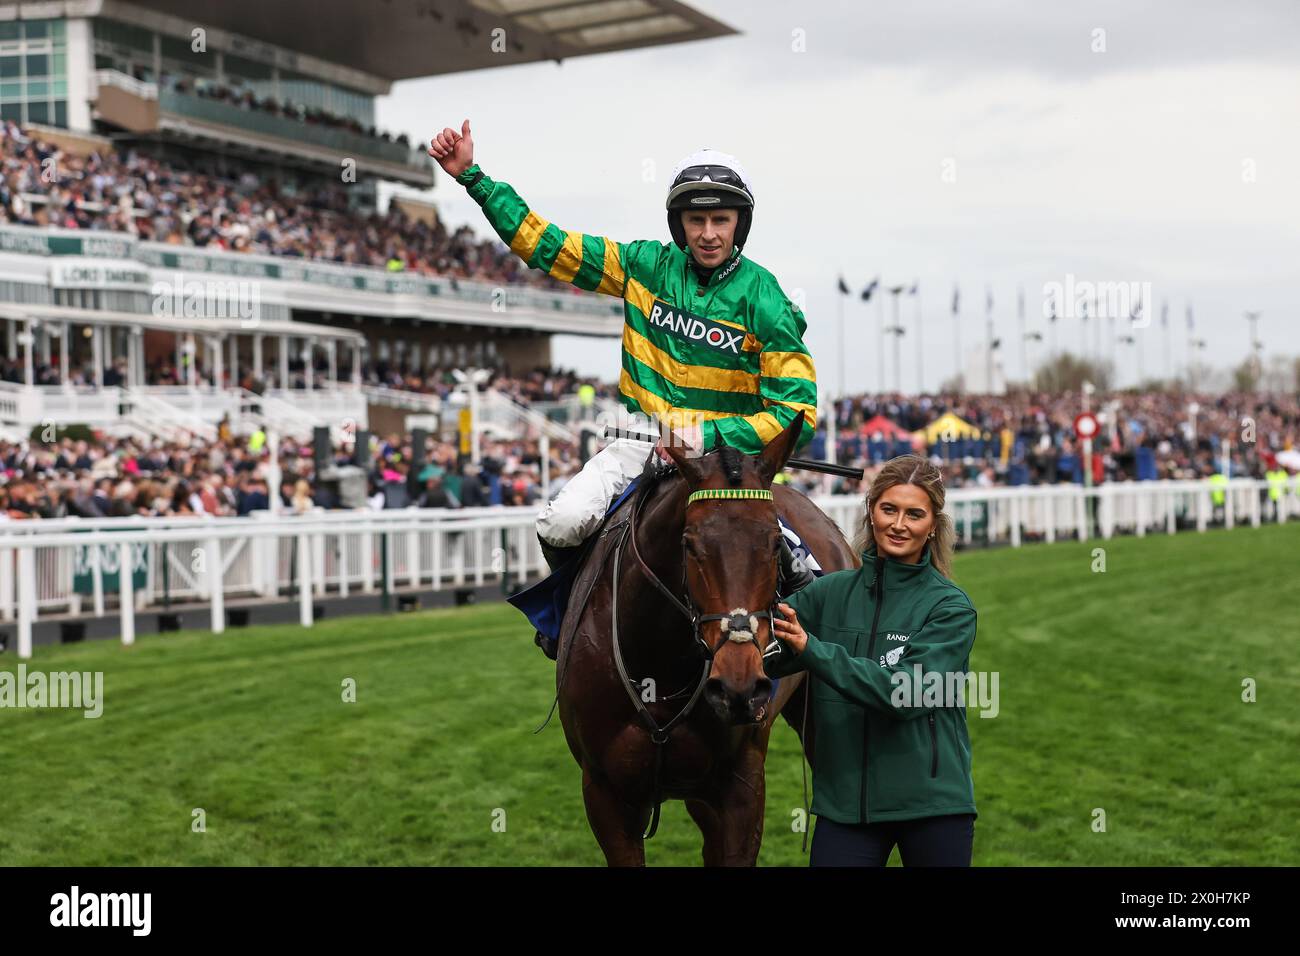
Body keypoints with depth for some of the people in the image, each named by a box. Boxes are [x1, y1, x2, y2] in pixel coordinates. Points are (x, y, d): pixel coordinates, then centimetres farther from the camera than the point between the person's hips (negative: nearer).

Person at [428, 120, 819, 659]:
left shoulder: (763, 301, -8)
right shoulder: (647, 266, 1)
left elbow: (797, 413, -10)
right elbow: (544, 246, 4)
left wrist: (709, 435, -20)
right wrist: (471, 177, -1)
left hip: (727, 449, -3)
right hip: (647, 439, 3)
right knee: (561, 524, -18)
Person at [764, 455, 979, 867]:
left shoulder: (951, 607, -5)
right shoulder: (831, 592, 4)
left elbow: (907, 691, -19)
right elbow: (763, 652, -4)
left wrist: (812, 650, -26)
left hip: (932, 800, -2)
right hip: (844, 800, 2)